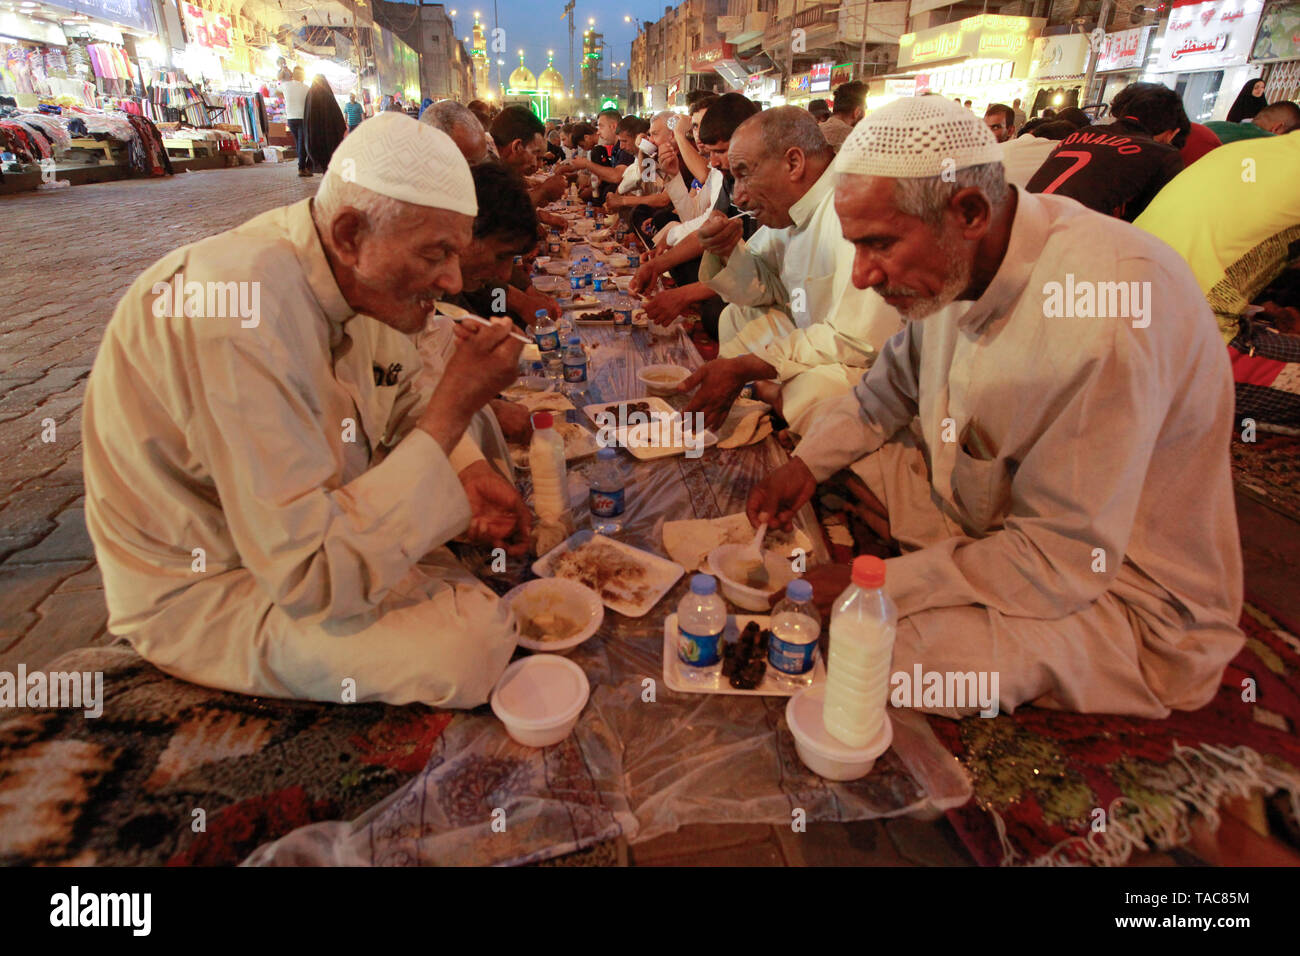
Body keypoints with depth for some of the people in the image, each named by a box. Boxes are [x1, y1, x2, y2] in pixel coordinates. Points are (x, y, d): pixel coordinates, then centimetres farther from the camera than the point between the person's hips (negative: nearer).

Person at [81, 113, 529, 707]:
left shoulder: (361, 274, -8)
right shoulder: (245, 308, -34)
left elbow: (402, 411, 8)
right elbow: (314, 575, -35)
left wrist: (457, 476, -13)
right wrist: (452, 409, -33)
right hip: (205, 587, -8)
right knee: (474, 641, -24)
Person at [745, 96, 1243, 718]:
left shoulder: (1107, 315, -33)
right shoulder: (955, 261, -7)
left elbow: (1061, 561, -29)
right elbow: (896, 380, 10)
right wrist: (807, 463, -4)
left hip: (1114, 588, -7)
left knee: (880, 652, -29)